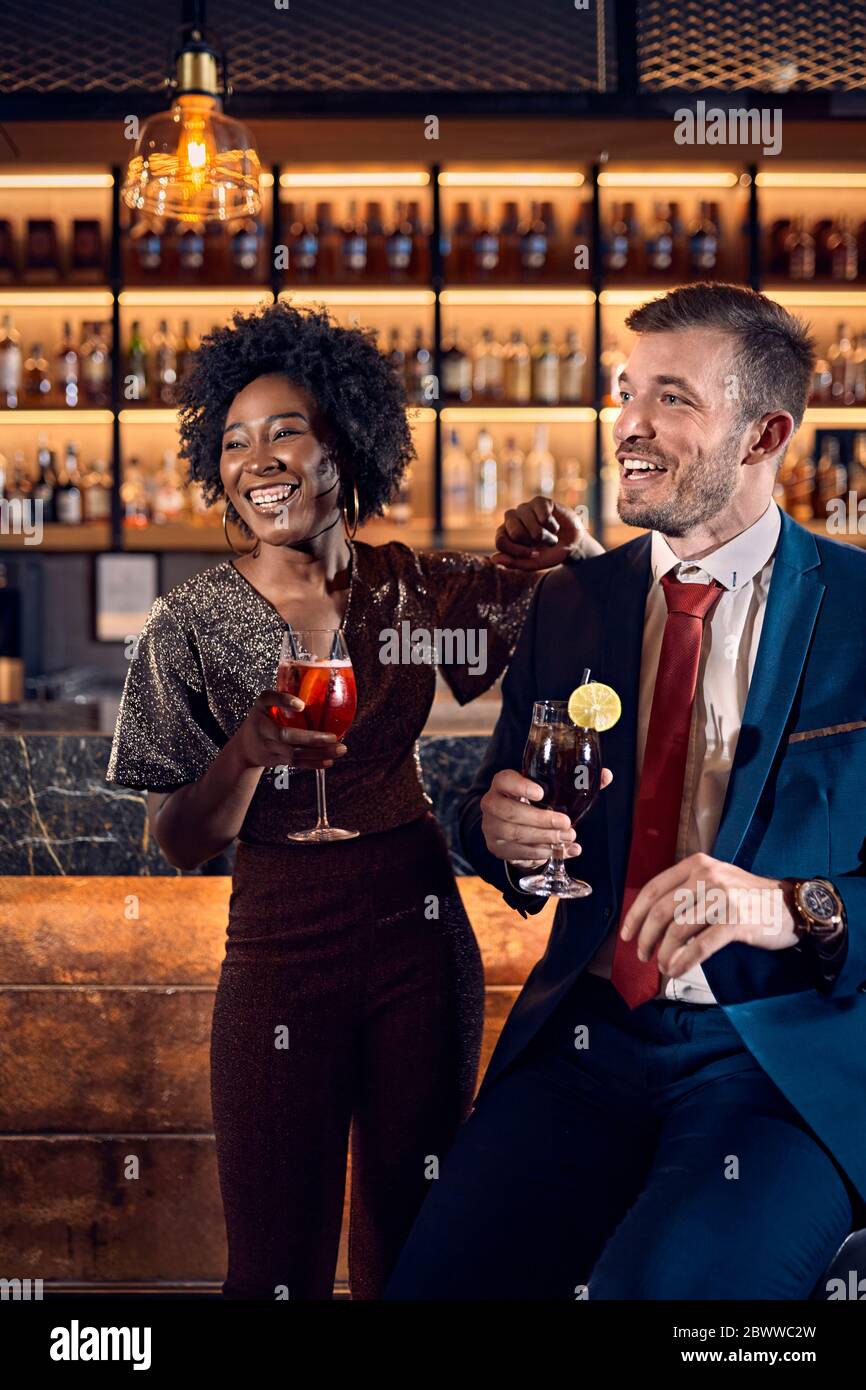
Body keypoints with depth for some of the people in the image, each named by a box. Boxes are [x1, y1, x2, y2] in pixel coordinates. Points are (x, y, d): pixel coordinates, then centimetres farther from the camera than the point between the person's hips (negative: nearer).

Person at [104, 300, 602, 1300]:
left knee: (411, 1239, 14)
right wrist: (250, 750, -25)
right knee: (275, 1260, 5)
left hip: (421, 930, 2)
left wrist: (568, 543, -13)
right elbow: (180, 844, -5)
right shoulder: (193, 623, -5)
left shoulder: (417, 588, 0)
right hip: (280, 945, -2)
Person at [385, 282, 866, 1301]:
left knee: (652, 1287, -30)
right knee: (432, 1279, -18)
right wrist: (496, 822, -6)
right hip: (587, 1039, 4)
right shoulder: (569, 603, 11)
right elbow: (496, 802, 18)